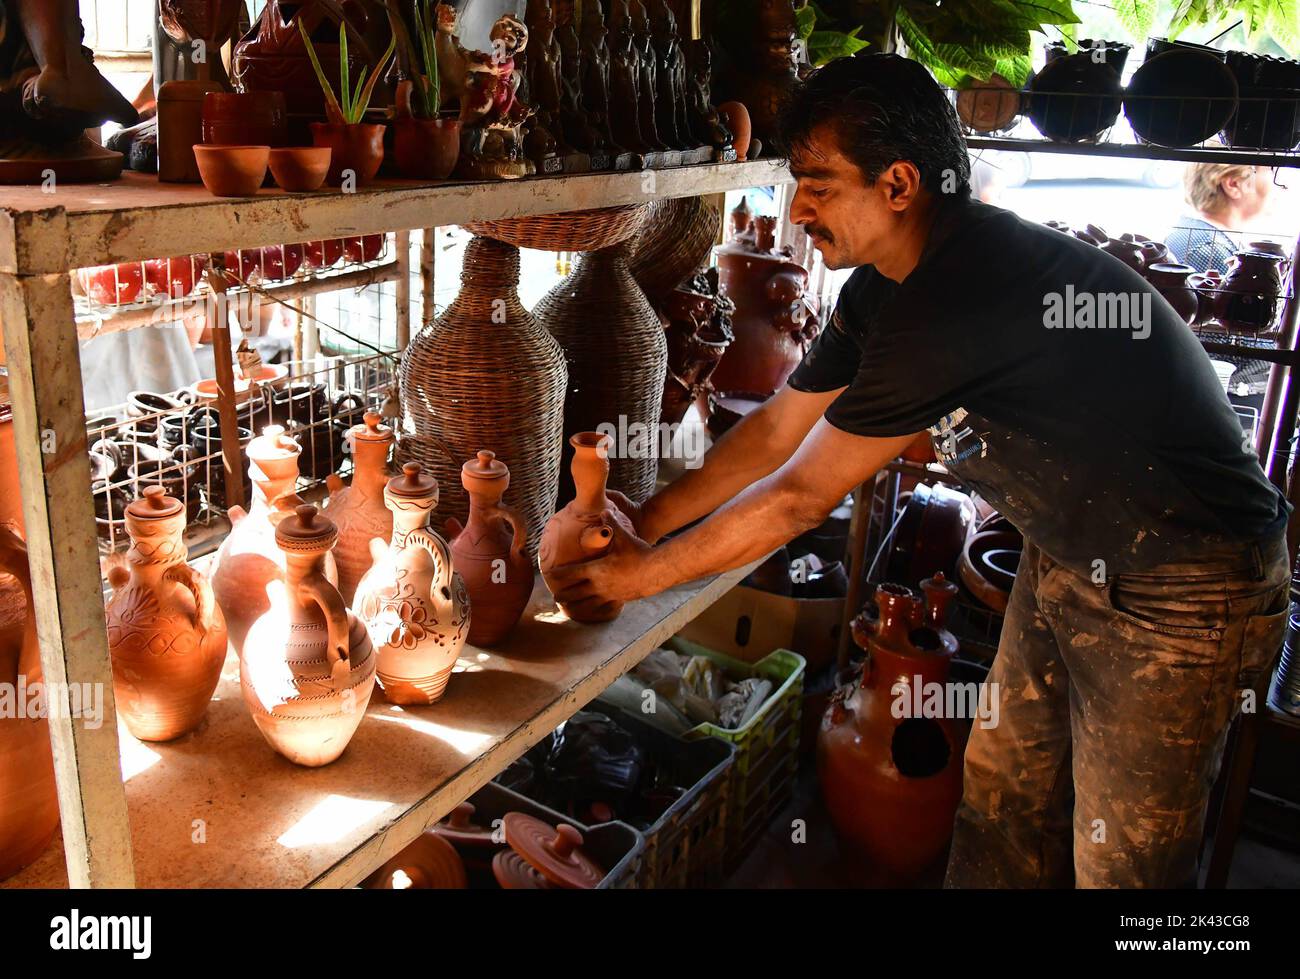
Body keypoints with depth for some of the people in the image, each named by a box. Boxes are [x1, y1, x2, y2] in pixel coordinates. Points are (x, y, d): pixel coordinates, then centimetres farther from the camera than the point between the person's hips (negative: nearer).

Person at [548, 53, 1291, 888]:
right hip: (1070, 552, 9)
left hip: (1183, 590, -9)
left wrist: (643, 573, -12)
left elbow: (799, 499, -25)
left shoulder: (958, 298, -32)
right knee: (1001, 792, 18)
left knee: (1120, 860, 6)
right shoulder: (890, 282, -2)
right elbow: (779, 426, 5)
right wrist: (649, 519, 4)